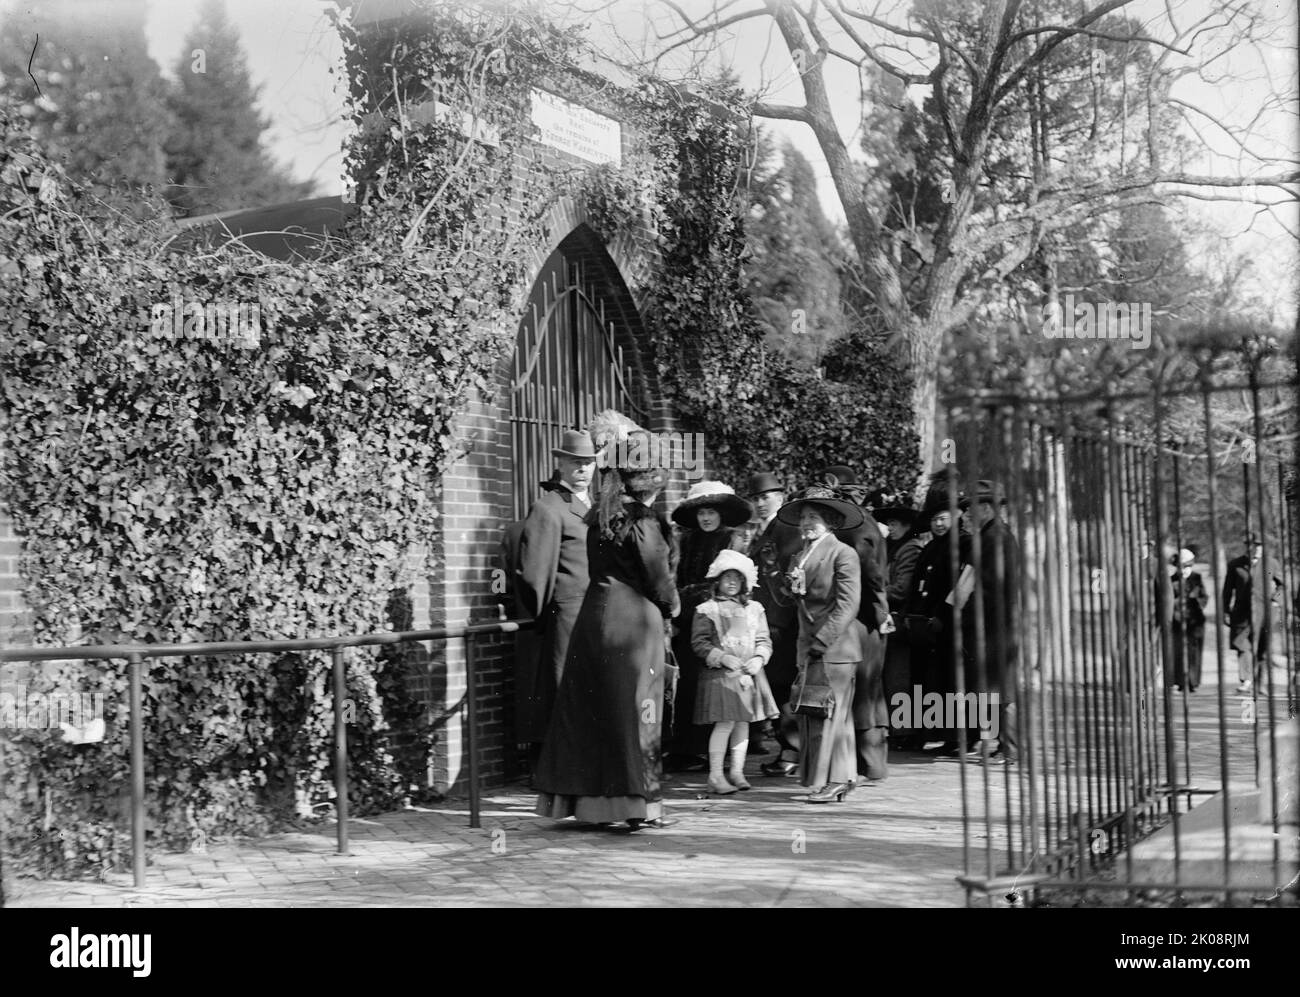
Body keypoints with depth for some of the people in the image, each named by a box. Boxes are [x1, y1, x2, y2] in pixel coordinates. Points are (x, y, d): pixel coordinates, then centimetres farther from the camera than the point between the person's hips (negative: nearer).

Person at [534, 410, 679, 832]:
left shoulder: (600, 517, 11)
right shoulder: (642, 520, -11)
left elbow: (601, 569, 13)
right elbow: (657, 574, -11)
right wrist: (670, 604, 7)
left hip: (596, 614, 7)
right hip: (635, 618, -7)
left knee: (591, 708, 9)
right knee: (633, 709, 0)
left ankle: (589, 798, 15)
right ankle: (634, 806, 4)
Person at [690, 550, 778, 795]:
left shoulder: (754, 609, 11)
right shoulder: (706, 610, -2)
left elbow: (764, 640, 11)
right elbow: (699, 643, -5)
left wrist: (758, 658, -8)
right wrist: (722, 657, -16)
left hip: (749, 674, 5)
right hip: (720, 674, -5)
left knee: (743, 722, 7)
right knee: (725, 722, -9)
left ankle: (737, 771, 18)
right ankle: (715, 775, -1)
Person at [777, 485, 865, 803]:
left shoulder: (843, 554, -6)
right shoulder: (799, 557, 17)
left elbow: (848, 604, -13)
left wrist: (822, 640, -17)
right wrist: (792, 586, -3)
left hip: (835, 648, -7)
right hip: (809, 648, 7)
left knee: (831, 713, -7)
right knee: (810, 714, 7)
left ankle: (835, 780, -1)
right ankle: (819, 778, 13)